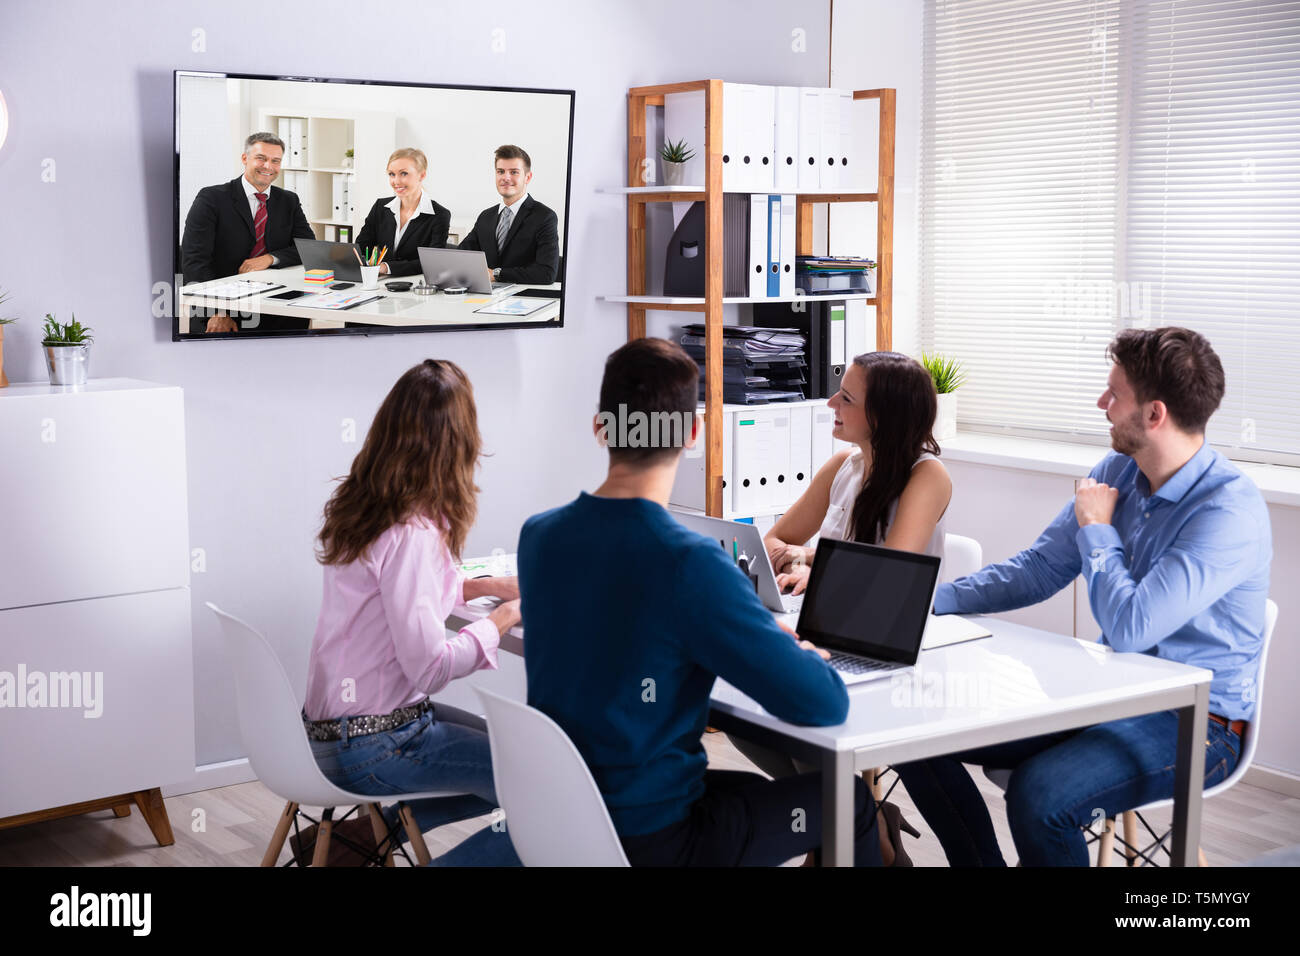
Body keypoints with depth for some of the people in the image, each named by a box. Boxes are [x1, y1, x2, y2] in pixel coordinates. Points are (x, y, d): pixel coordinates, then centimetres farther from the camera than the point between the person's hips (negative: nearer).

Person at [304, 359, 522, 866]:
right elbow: (429, 667, -25)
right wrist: (502, 618, -12)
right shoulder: (411, 533, -23)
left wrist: (487, 586, 13)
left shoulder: (356, 503, 5)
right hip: (373, 745, -9)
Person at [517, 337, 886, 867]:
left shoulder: (538, 536, -4)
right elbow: (824, 705, -23)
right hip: (647, 837, -7)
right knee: (850, 801, 14)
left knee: (757, 788, 31)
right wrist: (801, 655, 0)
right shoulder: (690, 563, -26)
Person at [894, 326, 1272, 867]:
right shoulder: (1117, 471, 4)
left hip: (1195, 721, -8)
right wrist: (925, 600, 0)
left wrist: (1095, 527, -14)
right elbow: (1035, 571, 11)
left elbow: (1130, 627, -29)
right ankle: (980, 863, 12)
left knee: (1039, 794, -34)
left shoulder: (1231, 509, -22)